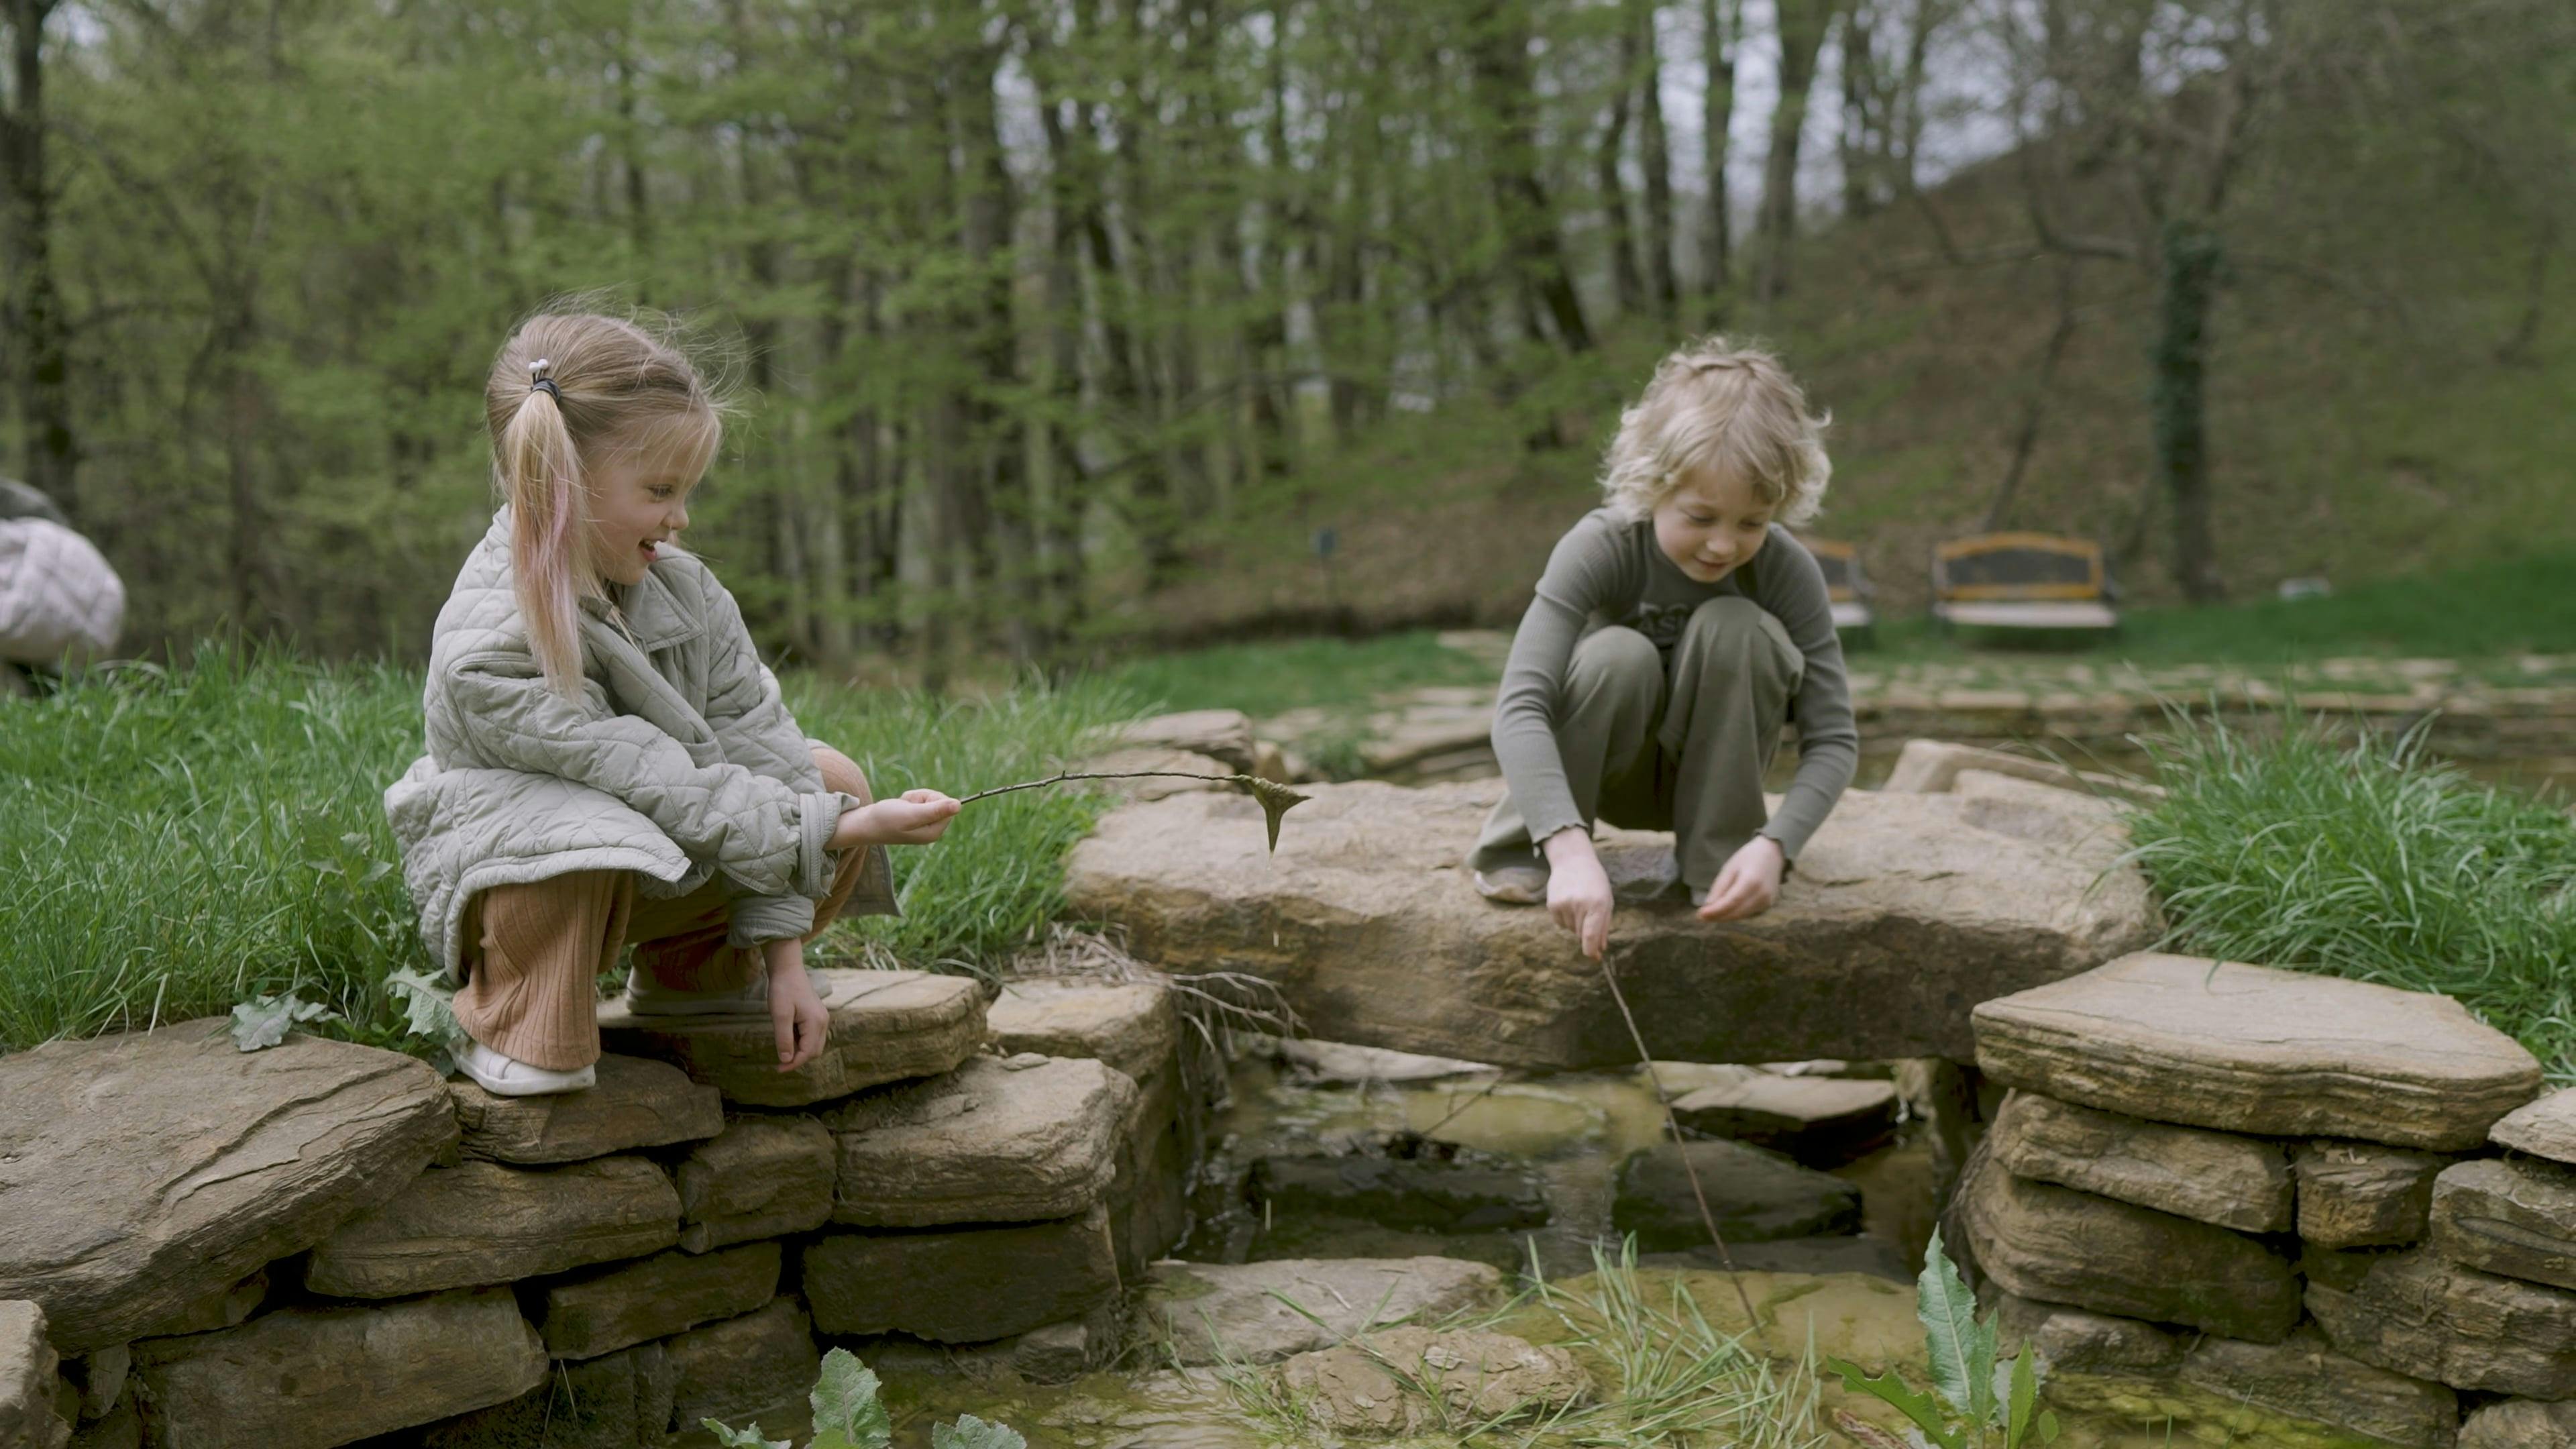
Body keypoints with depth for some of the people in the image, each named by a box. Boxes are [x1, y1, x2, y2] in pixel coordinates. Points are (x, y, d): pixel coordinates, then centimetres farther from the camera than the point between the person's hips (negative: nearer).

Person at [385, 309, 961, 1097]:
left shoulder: (685, 591, -13)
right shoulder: (484, 654, -32)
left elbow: (755, 739, -12)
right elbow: (673, 796, -33)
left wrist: (781, 956, -14)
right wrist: (848, 830, -33)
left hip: (667, 872, 7)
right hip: (513, 874, -7)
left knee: (832, 778, -7)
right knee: (587, 833, -40)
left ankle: (696, 971, 13)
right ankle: (517, 1029, -11)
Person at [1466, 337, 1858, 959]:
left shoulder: (1787, 570, -23)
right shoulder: (1599, 549, -28)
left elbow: (1833, 736, -21)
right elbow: (1519, 708, -39)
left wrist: (1774, 845, -39)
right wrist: (1569, 847, -53)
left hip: (1709, 774, 1)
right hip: (1611, 771, -1)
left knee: (1735, 626, -28)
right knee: (1618, 655, -34)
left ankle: (1720, 851, -12)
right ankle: (1520, 847, -12)